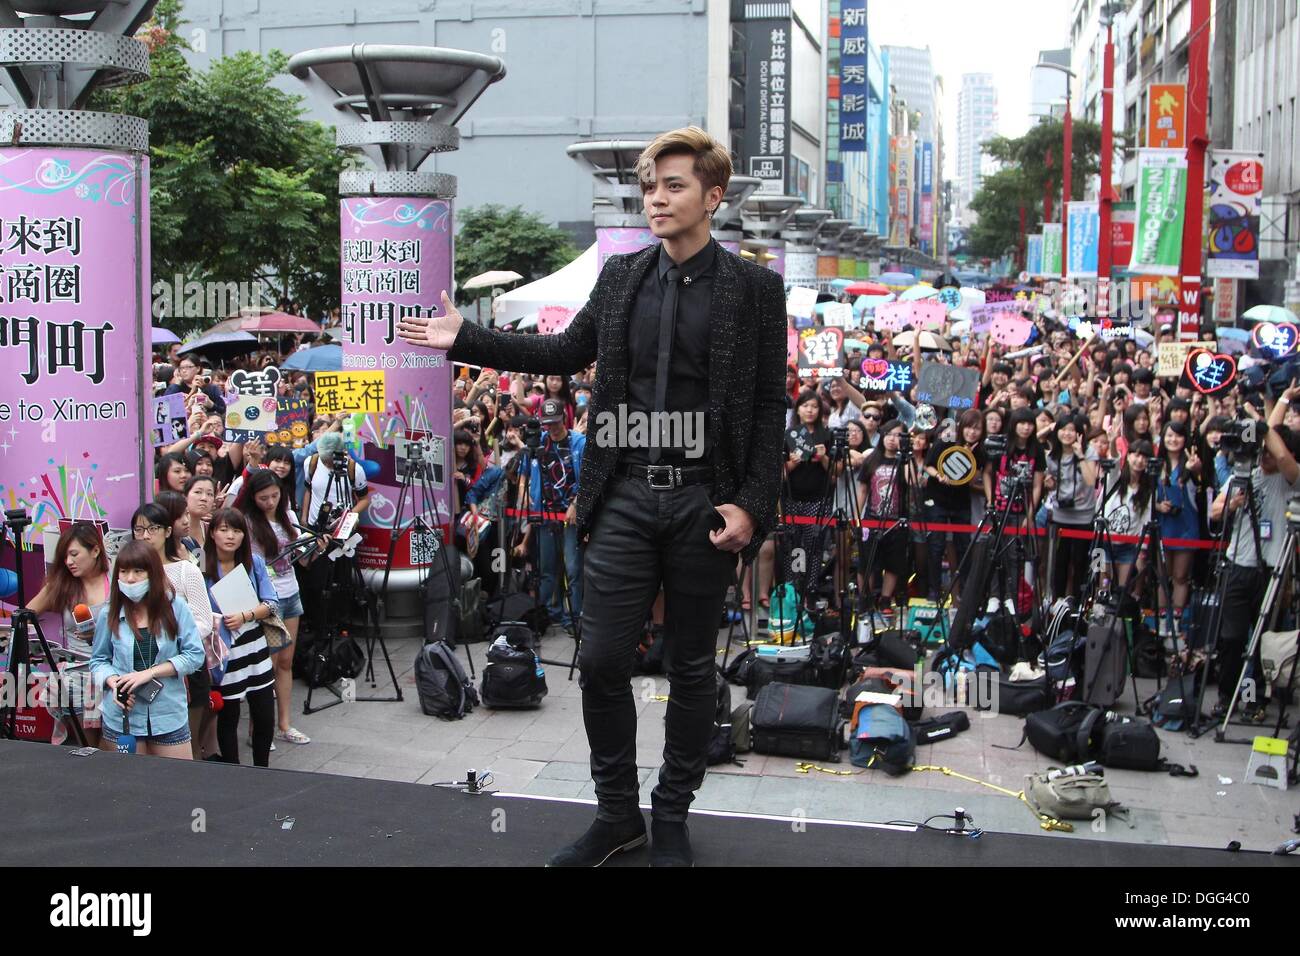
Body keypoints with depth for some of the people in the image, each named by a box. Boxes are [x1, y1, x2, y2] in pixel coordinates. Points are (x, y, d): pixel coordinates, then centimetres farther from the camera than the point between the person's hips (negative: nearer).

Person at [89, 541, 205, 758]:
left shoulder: (175, 607, -5)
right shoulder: (108, 614, -1)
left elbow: (195, 655, -5)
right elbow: (99, 660, 10)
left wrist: (150, 672, -13)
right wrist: (113, 682, -11)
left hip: (169, 716, -1)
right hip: (121, 718, 1)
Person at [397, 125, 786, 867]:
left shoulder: (754, 288, -3)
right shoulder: (621, 276, 7)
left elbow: (770, 406, -3)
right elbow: (568, 352, 19)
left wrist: (751, 503, -12)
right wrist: (464, 340, 13)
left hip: (706, 502, -3)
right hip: (626, 497, 3)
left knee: (693, 667, 9)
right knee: (603, 660, 2)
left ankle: (673, 817, 26)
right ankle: (617, 812, 21)